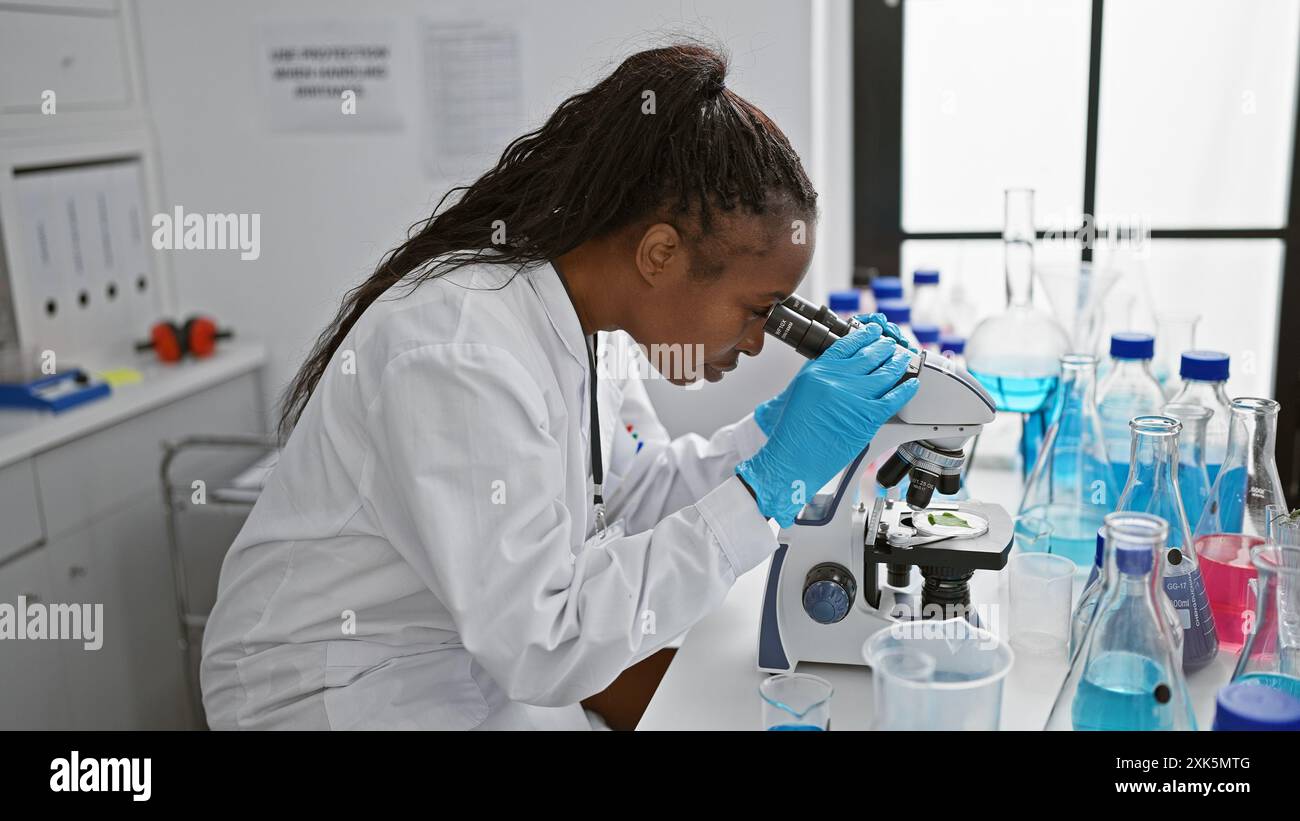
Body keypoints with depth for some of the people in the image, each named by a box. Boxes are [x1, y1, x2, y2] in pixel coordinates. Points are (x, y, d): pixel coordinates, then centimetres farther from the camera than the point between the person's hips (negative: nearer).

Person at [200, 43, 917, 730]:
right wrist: (769, 483, -31)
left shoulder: (590, 314, -6)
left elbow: (629, 494, 5)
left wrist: (773, 428, -8)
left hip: (487, 655, 8)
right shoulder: (458, 358, -31)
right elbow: (546, 645, -31)